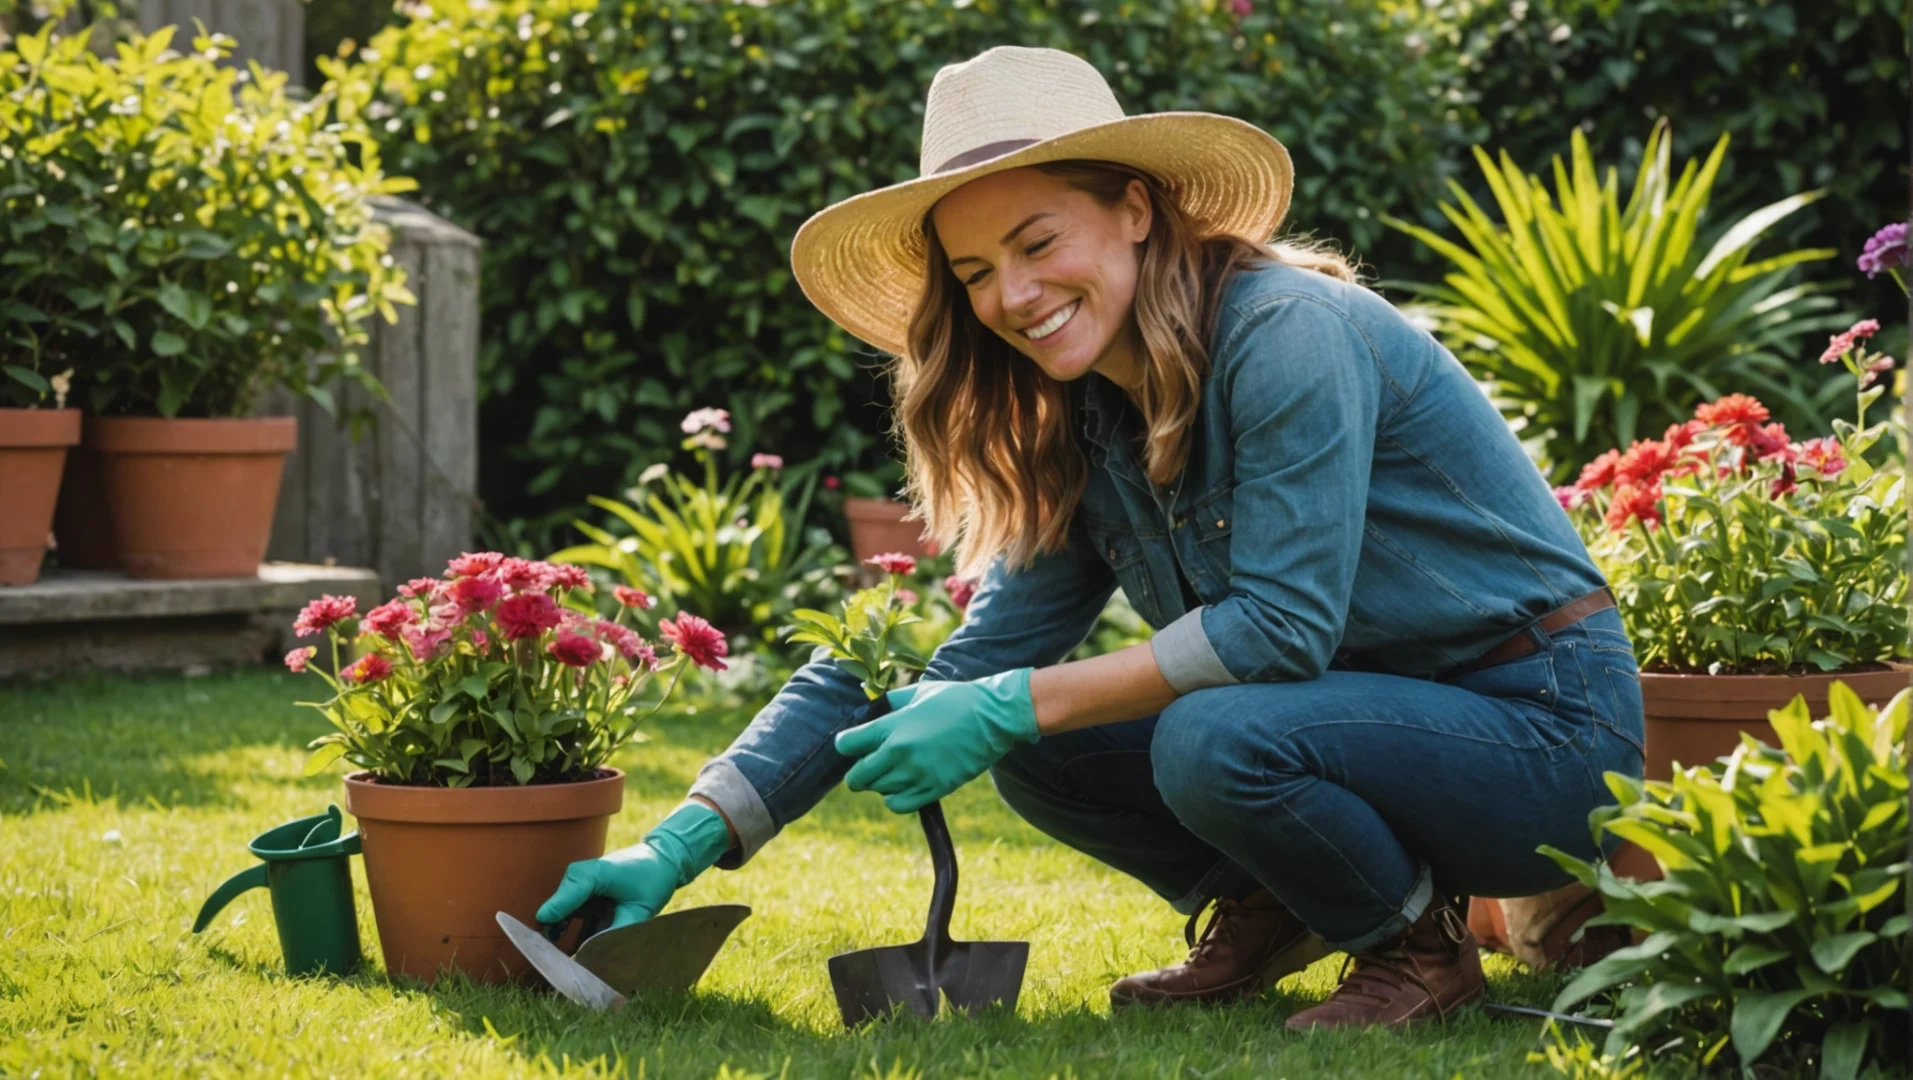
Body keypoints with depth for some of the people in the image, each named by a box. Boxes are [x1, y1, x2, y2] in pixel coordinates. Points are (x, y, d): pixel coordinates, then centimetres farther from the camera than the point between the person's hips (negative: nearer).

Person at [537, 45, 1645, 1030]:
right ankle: (1262, 913, 14)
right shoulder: (1087, 433, 4)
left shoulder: (1290, 335, -21)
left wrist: (1016, 705, -25)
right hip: (1370, 712, 7)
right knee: (1037, 752, -7)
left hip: (1545, 721, -7)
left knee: (1215, 740, -31)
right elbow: (972, 667, 0)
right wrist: (688, 841, -7)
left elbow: (1284, 622, -25)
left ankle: (1420, 947, -5)